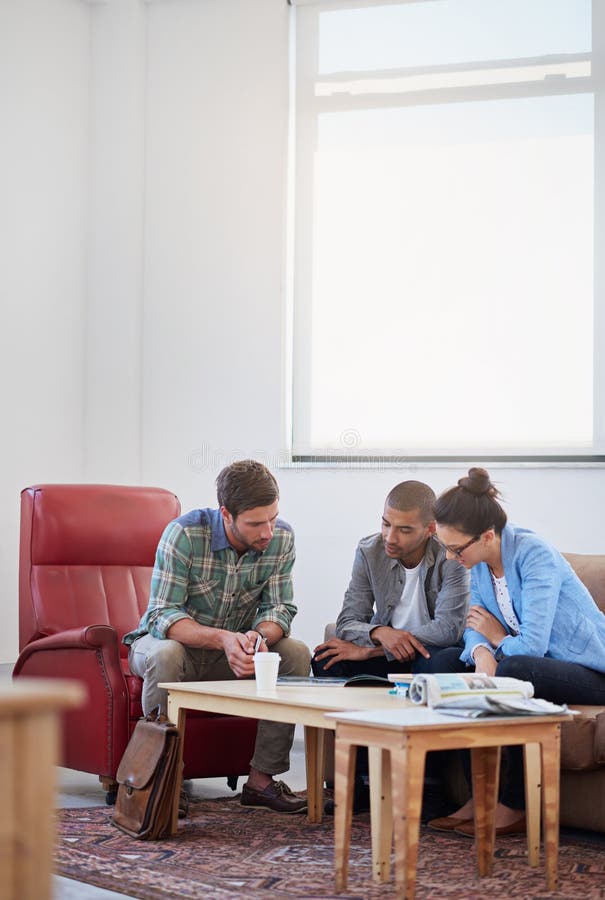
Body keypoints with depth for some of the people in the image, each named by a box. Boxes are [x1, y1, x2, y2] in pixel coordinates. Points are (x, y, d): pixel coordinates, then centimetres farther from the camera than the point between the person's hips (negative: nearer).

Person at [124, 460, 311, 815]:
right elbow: (162, 616, -28)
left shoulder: (282, 539, -14)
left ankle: (262, 779, -13)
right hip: (170, 638, -4)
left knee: (297, 655, -21)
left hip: (234, 646, 4)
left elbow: (280, 606, -11)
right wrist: (223, 639, -45)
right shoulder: (184, 534, -27)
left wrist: (259, 636, -36)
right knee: (166, 655, -38)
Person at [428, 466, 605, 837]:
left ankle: (515, 808, -21)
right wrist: (482, 652, -22)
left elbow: (531, 646, -32)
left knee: (514, 670, -35)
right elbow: (475, 627, 2)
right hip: (537, 663, 9)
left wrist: (498, 639, -10)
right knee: (448, 661, -3)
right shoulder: (482, 561, -1)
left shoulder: (534, 556, -26)